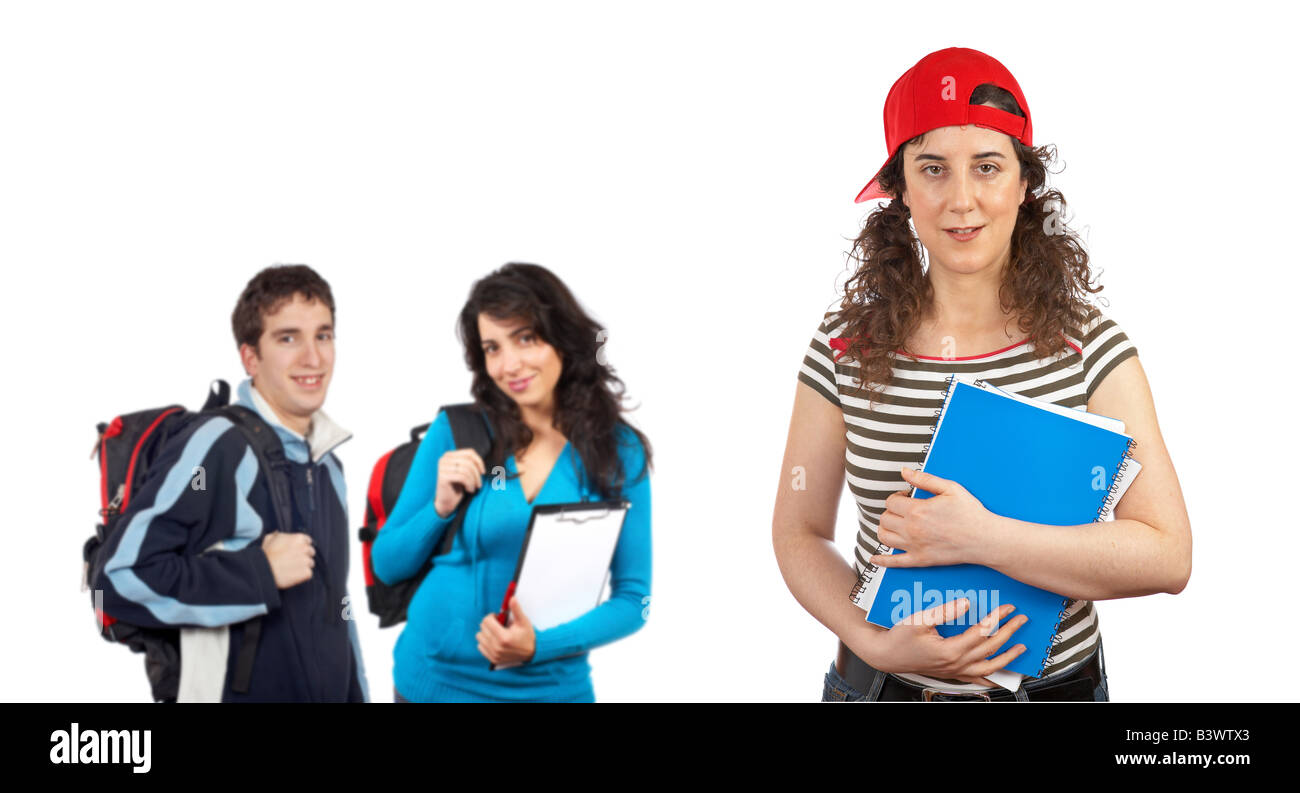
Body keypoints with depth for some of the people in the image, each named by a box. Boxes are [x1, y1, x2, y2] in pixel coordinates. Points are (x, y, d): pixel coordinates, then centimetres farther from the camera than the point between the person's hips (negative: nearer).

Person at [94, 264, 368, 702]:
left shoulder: (329, 465, 9)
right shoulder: (214, 447, -16)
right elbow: (122, 577, -22)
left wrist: (355, 693, 15)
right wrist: (260, 572, -21)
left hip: (331, 690, 7)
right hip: (233, 690, -7)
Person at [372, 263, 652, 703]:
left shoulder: (620, 450, -6)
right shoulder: (456, 432, -5)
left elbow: (632, 599, -4)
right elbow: (387, 565, 1)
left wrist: (540, 645, -18)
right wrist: (440, 509, -17)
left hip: (553, 686, 0)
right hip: (434, 679, 0)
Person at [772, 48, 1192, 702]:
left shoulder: (1090, 349, -9)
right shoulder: (844, 351, -6)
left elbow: (1168, 557, -15)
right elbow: (799, 532, 1)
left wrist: (979, 538, -25)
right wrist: (874, 642, -17)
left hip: (1056, 682, 0)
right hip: (885, 683, 0)